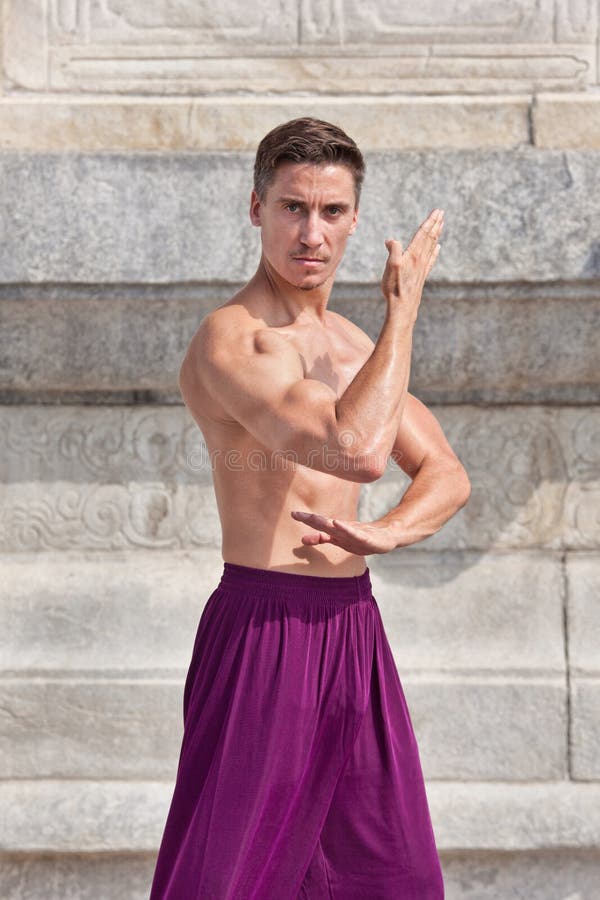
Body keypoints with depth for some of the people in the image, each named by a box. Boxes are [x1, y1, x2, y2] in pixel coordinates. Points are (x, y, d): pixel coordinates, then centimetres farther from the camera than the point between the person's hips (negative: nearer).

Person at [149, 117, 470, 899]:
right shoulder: (229, 340, -14)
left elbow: (447, 475, 15)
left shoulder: (352, 343, 14)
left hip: (353, 630, 8)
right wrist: (405, 310, -17)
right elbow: (356, 450, -28)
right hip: (262, 632, -8)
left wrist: (385, 533, -8)